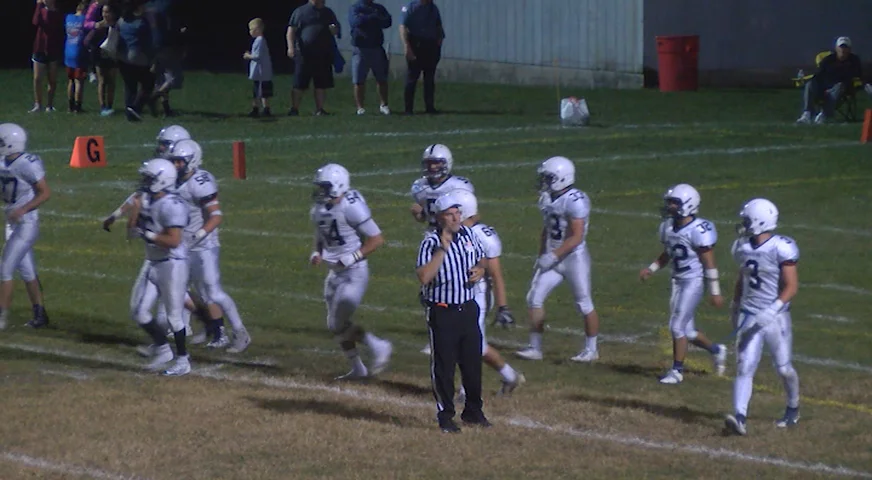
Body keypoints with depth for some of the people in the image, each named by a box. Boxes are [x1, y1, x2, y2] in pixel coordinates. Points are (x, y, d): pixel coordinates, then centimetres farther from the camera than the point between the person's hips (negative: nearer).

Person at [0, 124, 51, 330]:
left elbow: (45, 193, -18)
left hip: (26, 224, -8)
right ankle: (40, 314, 25)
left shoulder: (27, 165, -21)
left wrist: (22, 210, -25)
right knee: (26, 271, 15)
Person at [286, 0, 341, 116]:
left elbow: (336, 31, 23)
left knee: (322, 84, 2)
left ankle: (319, 109, 10)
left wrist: (334, 30, -2)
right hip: (304, 54, -4)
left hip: (323, 55, 4)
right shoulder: (300, 12, 5)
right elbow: (290, 31, 0)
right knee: (299, 84, -5)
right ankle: (294, 109, 0)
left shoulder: (328, 13, 17)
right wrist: (291, 47, -14)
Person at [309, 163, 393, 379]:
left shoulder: (352, 208, -20)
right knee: (335, 325, 13)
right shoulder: (319, 209, 4)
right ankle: (357, 368, 28)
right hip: (335, 273, 9)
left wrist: (352, 257, -21)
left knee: (338, 324, -8)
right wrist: (317, 253, 0)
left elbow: (377, 239, -16)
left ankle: (378, 347, 9)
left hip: (354, 272, -9)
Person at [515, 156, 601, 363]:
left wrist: (553, 256, -23)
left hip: (574, 258, -8)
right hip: (552, 258, 8)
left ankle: (591, 349, 17)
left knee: (584, 304, 3)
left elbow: (577, 237, -22)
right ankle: (535, 348, 9)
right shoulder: (547, 199, 6)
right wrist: (541, 257, 13)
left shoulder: (575, 201, -20)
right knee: (534, 298, 2)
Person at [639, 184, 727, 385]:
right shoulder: (668, 226, 4)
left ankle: (677, 370, 5)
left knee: (678, 326, -7)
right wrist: (651, 269, 6)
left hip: (693, 281, -8)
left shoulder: (698, 230, -19)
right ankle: (716, 350, 37)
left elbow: (709, 263, -15)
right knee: (686, 329, 13)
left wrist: (715, 292, -13)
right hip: (678, 281, 8)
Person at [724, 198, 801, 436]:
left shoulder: (781, 249, -15)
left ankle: (793, 409, 33)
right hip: (748, 316, 5)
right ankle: (740, 418, -16)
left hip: (775, 317, -5)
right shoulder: (743, 247, 4)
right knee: (744, 368, -8)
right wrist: (735, 307, 25)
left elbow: (791, 286, -17)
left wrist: (772, 311, -27)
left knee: (784, 369, 7)